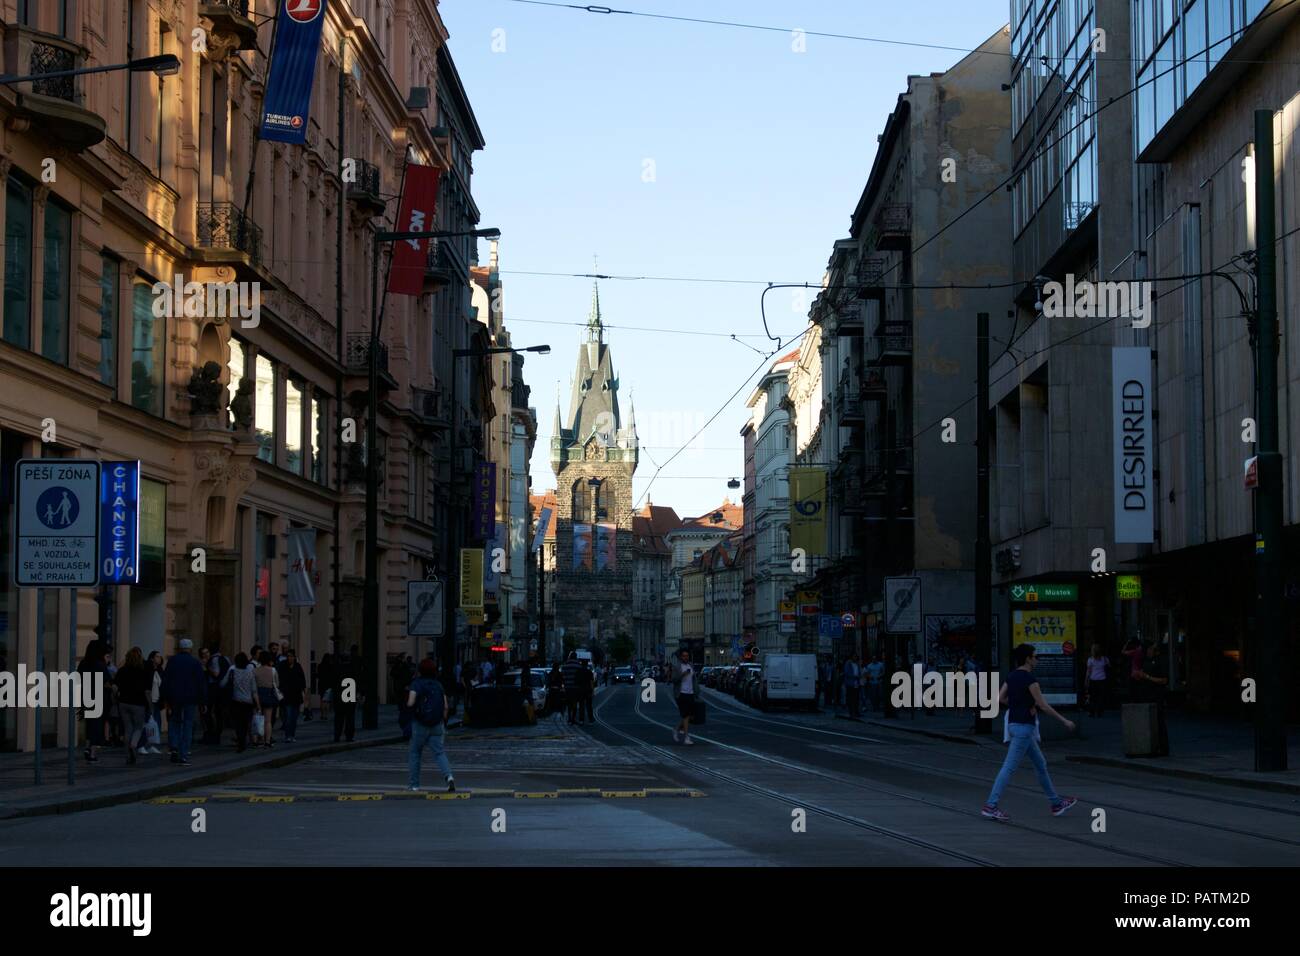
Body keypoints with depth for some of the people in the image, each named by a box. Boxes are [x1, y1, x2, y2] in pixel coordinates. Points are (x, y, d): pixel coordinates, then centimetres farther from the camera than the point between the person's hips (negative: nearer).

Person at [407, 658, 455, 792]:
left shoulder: (416, 684, -6)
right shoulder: (438, 685, 8)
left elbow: (411, 703, -17)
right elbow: (446, 707, 4)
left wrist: (408, 704, 6)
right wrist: (443, 723, 13)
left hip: (420, 725, -3)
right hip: (437, 725, 3)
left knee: (414, 753, 14)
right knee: (439, 753, 0)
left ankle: (414, 785, 15)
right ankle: (449, 777, -25)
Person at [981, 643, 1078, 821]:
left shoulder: (1012, 676, 8)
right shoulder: (1029, 678, -16)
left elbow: (1001, 698, 12)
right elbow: (1043, 706, -16)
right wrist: (1065, 721, -8)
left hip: (1014, 724, 9)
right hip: (1024, 726, -9)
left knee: (1041, 764, 17)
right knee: (1010, 767, -9)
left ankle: (1056, 803, 25)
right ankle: (991, 806, -11)